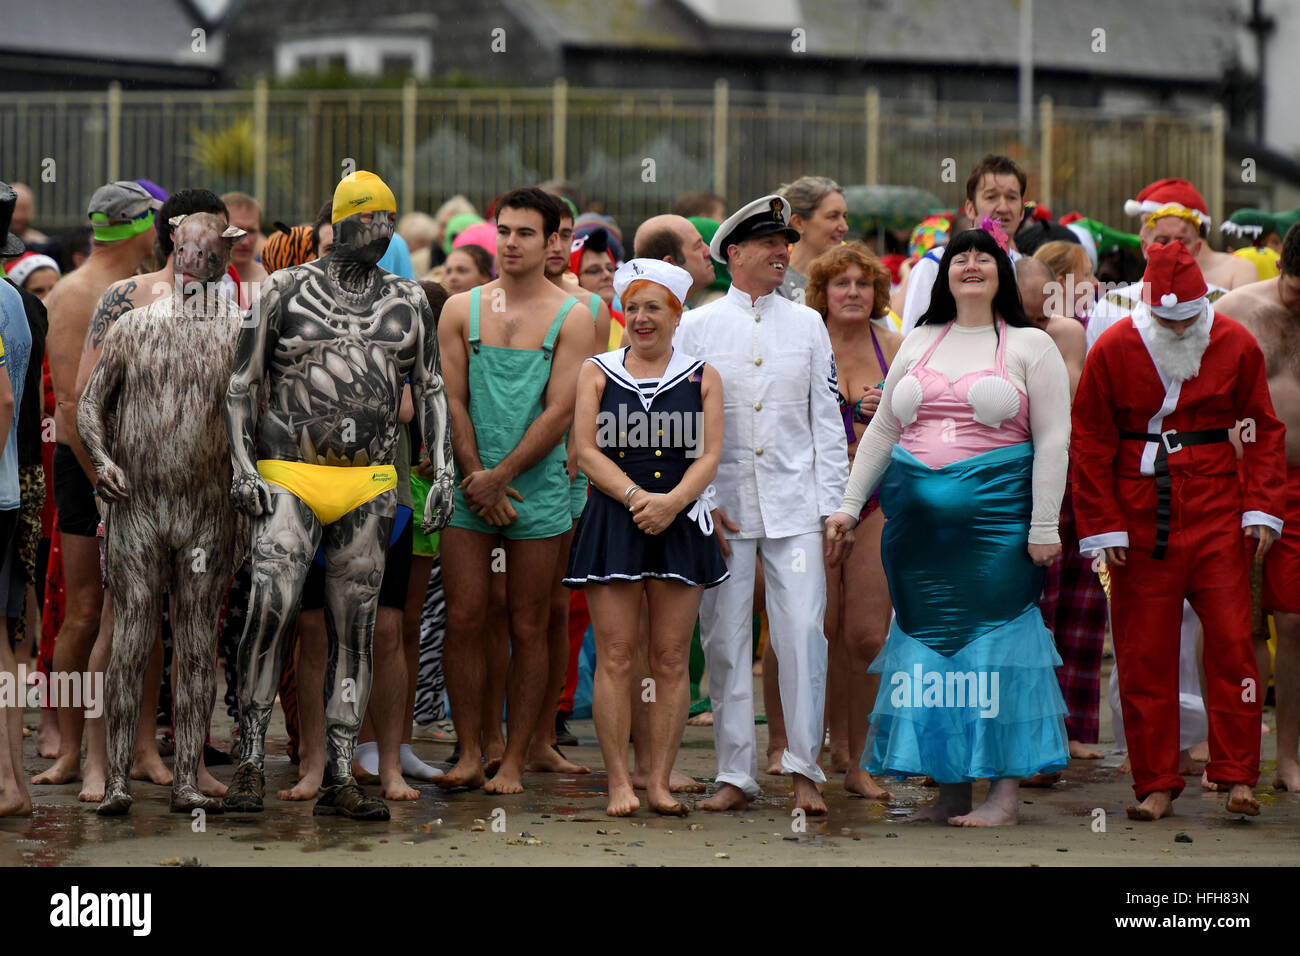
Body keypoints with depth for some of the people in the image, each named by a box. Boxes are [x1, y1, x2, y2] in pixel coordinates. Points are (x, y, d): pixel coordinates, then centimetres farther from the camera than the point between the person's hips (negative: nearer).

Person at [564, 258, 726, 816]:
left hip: (681, 524, 1)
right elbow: (587, 450, 0)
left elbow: (710, 455, 1)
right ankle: (619, 781, -1)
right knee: (615, 658, -4)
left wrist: (671, 502, -16)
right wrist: (637, 497, -14)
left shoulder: (702, 378, 10)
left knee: (671, 660, 1)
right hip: (612, 521, -1)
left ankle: (660, 780, 5)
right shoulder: (597, 373, 9)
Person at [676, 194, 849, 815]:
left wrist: (833, 504, 3)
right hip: (722, 506, -1)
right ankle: (735, 774, 9)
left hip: (793, 505, 1)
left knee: (803, 632, -8)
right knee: (725, 640, 1)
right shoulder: (696, 328, 5)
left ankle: (805, 769, 0)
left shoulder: (807, 325, 11)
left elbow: (826, 420, 10)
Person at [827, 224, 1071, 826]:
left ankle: (1005, 791, -2)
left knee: (995, 639, -6)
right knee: (930, 640, 4)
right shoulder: (919, 343, 15)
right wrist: (850, 502, 12)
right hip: (918, 520, 4)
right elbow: (882, 430, 18)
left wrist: (1044, 526, -9)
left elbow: (1053, 439, -3)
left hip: (996, 515, -4)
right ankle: (949, 790, 10)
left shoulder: (1030, 346, 2)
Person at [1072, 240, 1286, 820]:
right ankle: (1156, 784, 10)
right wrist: (1103, 527, -3)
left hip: (1215, 511, 0)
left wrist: (1262, 508, -2)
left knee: (1231, 641, -5)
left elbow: (1264, 430, 8)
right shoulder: (1114, 350, -3)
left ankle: (1237, 776, 3)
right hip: (1141, 520, 0)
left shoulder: (1236, 346, 0)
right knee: (1144, 655, 2)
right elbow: (1090, 445, 2)